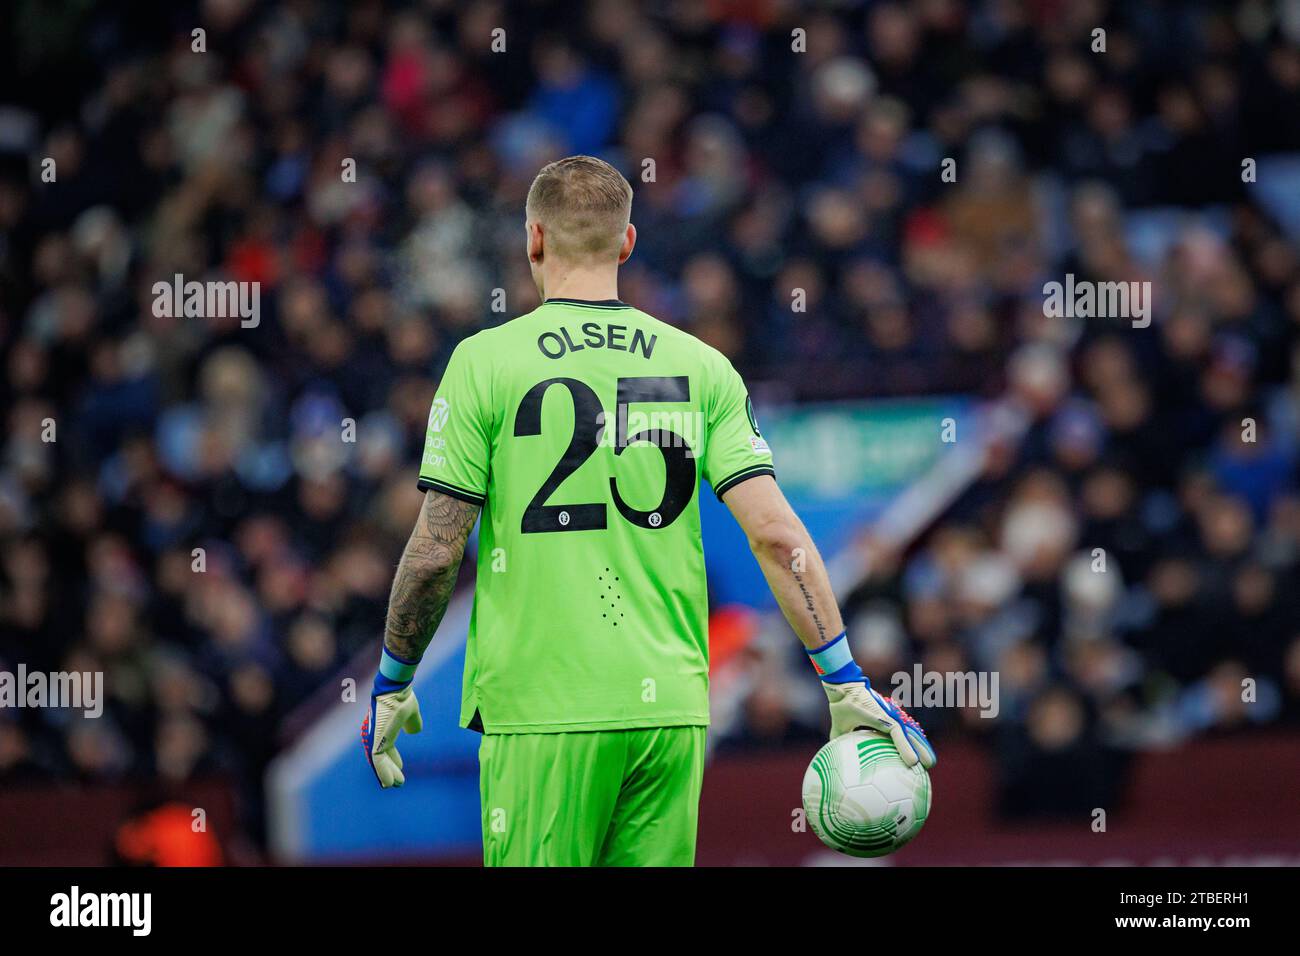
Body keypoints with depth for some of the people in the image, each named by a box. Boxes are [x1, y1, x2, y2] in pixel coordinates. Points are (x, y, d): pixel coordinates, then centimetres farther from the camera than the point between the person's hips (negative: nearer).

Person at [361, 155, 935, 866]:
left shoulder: (485, 361, -3)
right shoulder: (700, 366, 6)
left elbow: (436, 551, -4)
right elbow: (776, 534, -2)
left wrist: (390, 686, 8)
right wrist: (846, 683, 2)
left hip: (541, 708, -3)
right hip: (671, 702, 4)